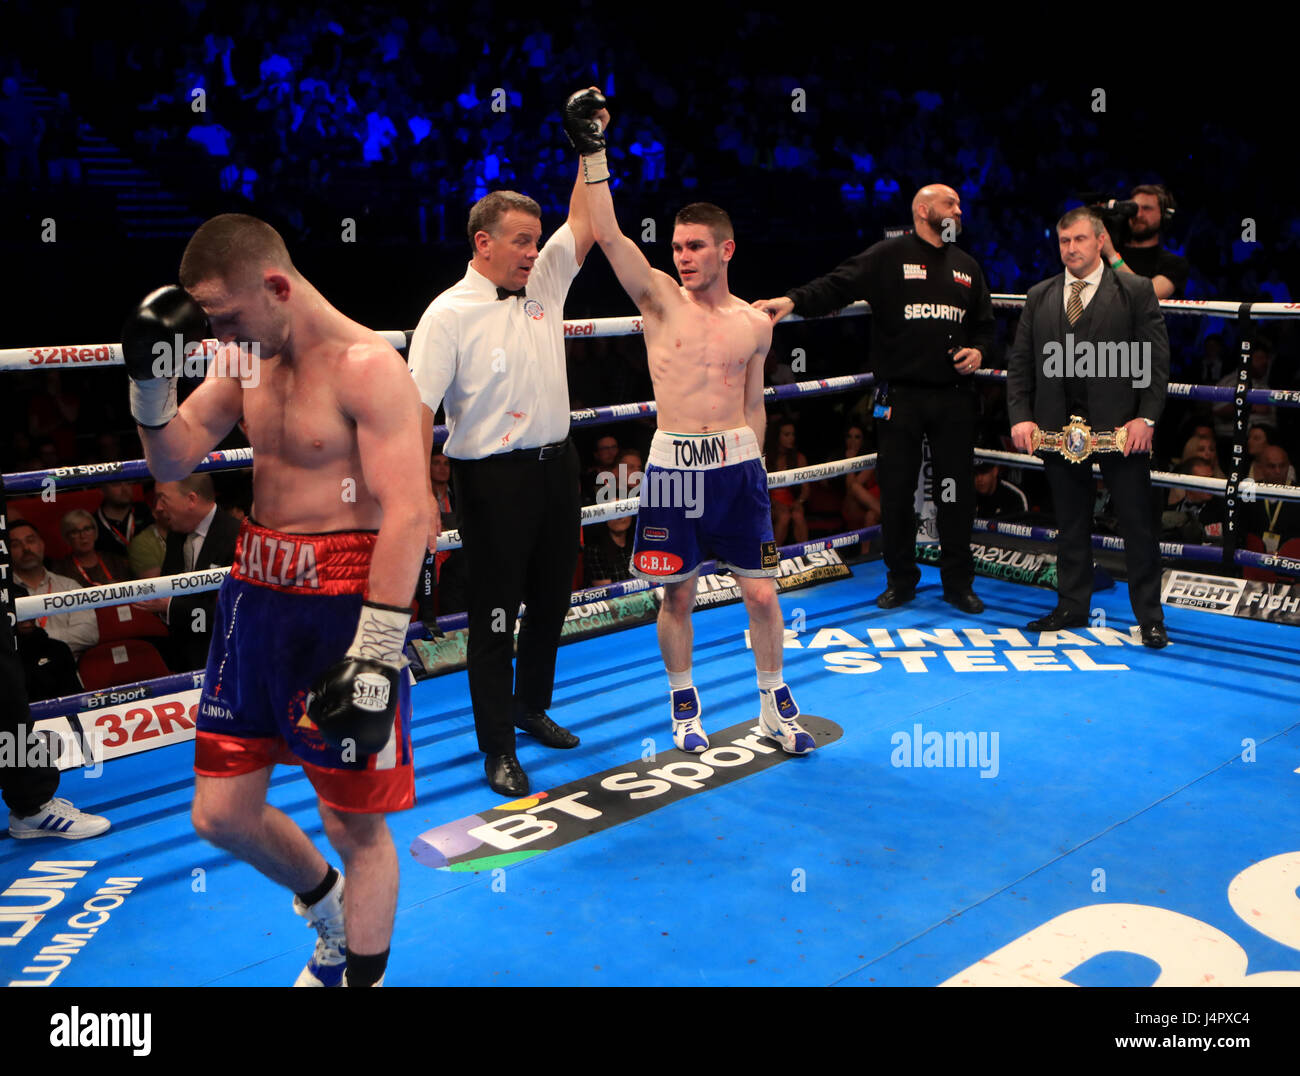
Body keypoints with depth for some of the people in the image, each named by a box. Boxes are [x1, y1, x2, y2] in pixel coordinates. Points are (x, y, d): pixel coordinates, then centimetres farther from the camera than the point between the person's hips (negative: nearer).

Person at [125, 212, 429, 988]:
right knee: (222, 814, 14)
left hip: (341, 600, -7)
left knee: (356, 823, 5)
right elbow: (173, 464, 14)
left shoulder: (367, 367, -16)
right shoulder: (248, 358, 7)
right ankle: (329, 907, 43)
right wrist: (151, 375, -4)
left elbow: (407, 514, -21)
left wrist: (375, 658, -25)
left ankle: (362, 970, 26)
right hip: (257, 594, 8)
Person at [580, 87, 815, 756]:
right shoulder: (660, 298, 0)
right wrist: (593, 154, -18)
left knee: (760, 593, 4)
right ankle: (684, 707, 29)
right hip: (673, 466, -1)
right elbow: (607, 235, -12)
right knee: (677, 596, 8)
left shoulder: (755, 325, 6)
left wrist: (749, 465, 13)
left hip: (738, 465, 2)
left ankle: (775, 705, 24)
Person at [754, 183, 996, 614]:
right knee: (896, 492, 3)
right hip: (900, 396, -3)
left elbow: (984, 323, 26)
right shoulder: (889, 256, 0)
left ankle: (958, 581, 17)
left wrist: (978, 351, 5)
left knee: (956, 492, 5)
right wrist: (793, 300, -29)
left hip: (954, 398, 4)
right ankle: (901, 579, 19)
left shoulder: (967, 266, 17)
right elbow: (837, 286, -12)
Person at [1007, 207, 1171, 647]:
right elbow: (1020, 363, 10)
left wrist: (1146, 417, -12)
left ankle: (1150, 616, 10)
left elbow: (1156, 360, -2)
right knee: (1070, 524, 11)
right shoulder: (1039, 296, 12)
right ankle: (1072, 607, 22)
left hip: (1121, 428, -3)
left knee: (1137, 523, 1)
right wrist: (1021, 416, -3)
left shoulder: (1136, 291, 2)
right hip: (1058, 427, 3)